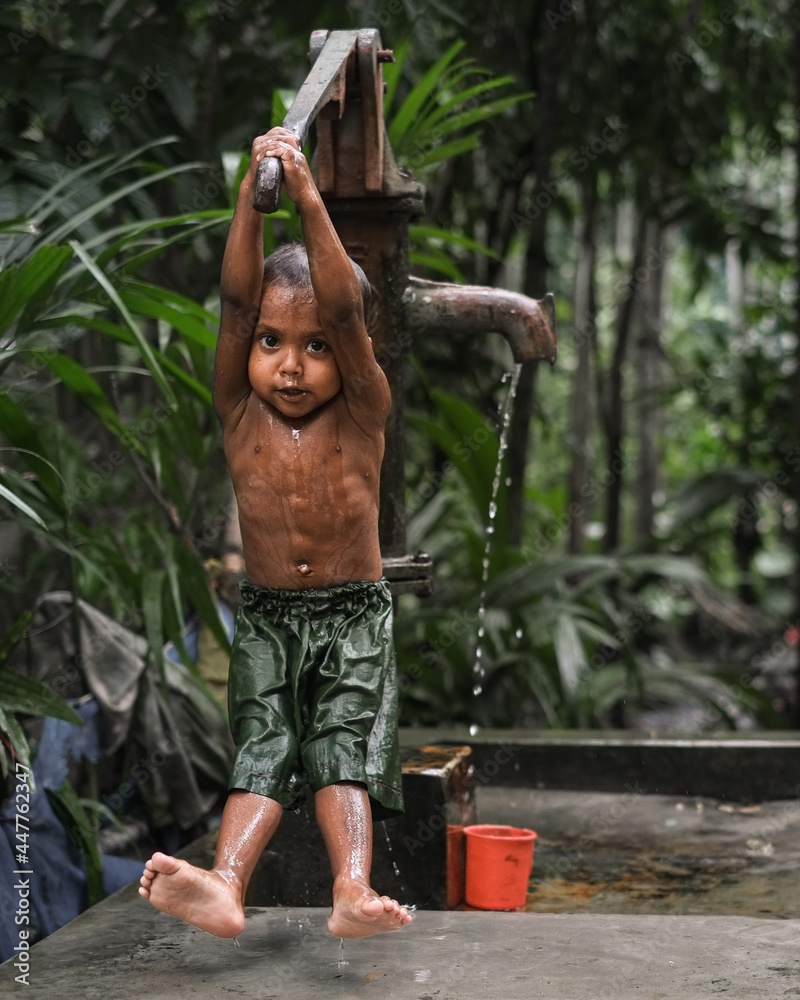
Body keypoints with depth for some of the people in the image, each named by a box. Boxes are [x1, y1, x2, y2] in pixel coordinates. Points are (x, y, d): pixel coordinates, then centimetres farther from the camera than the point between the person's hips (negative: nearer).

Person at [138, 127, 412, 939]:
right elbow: (236, 300, -13)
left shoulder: (361, 414, -6)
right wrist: (252, 195, -22)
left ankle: (352, 889, -30)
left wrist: (308, 199, -25)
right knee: (263, 747, -12)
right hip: (266, 617, 1)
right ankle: (226, 886, -29)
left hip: (355, 613, -1)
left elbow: (343, 308, -20)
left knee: (343, 745, -14)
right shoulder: (240, 414, -2)